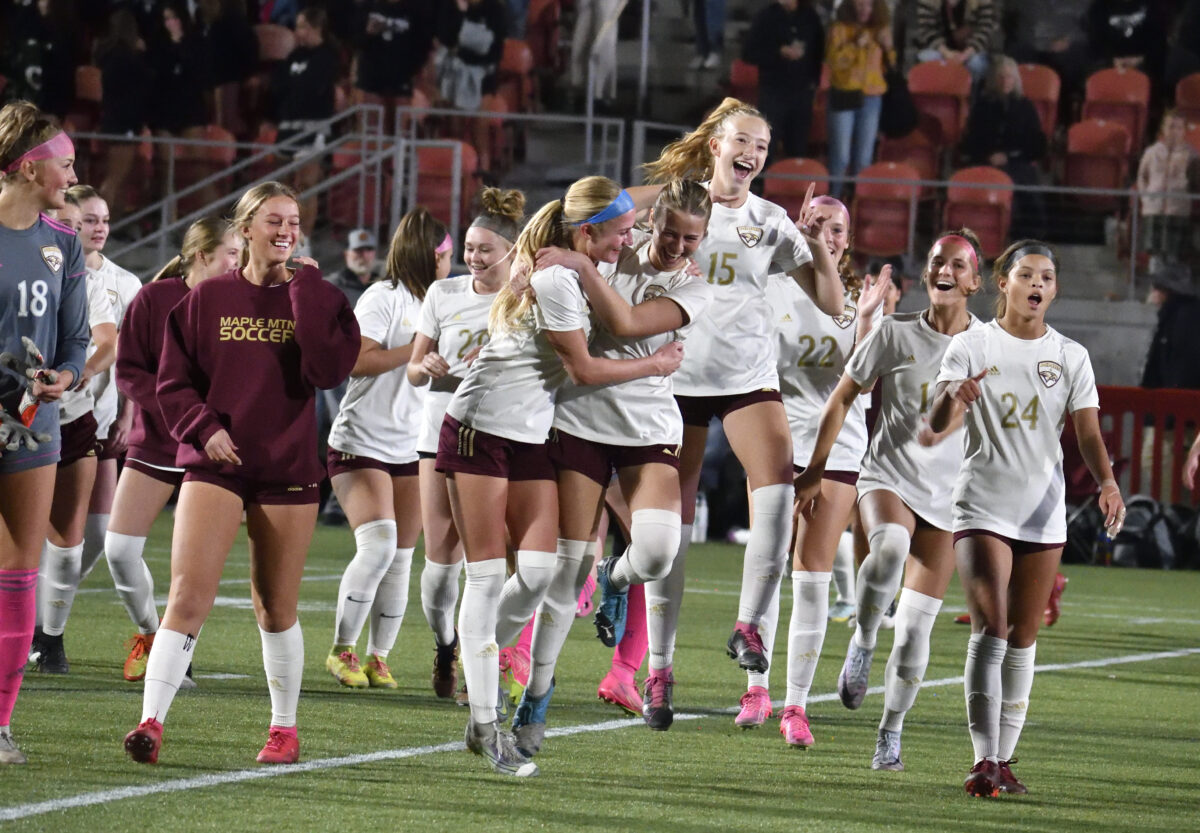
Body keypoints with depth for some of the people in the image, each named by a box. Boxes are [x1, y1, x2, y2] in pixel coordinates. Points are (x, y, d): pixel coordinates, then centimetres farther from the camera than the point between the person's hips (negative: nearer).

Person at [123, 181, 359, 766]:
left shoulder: (318, 298, 4)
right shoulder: (207, 299, 4)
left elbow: (327, 370, -14)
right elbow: (173, 381, 7)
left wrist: (303, 287, -11)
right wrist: (203, 428, -9)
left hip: (288, 468, 1)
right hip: (215, 462, -1)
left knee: (276, 607, 10)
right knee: (188, 595, -15)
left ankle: (284, 729, 24)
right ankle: (151, 722, -18)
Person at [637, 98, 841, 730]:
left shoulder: (771, 221, 6)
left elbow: (831, 303, 4)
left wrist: (815, 244, -9)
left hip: (748, 376, 1)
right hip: (676, 374, -1)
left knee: (778, 483, -27)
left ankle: (748, 624, -19)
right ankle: (658, 666, 10)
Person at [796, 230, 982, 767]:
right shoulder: (896, 334, -2)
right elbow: (842, 399, 6)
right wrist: (815, 471, 6)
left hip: (948, 498, 2)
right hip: (887, 477, -2)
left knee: (916, 626, 1)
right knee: (890, 546, -38)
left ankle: (891, 734, 16)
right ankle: (862, 642, -16)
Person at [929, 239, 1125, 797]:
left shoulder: (1070, 357, 6)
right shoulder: (971, 346, -1)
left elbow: (1088, 432, 0)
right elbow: (937, 423, -11)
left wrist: (1107, 481, -19)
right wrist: (951, 399, -35)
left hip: (1044, 512, 3)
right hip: (983, 505, -3)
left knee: (1023, 638, 7)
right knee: (989, 630, -15)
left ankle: (1004, 758, 15)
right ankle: (984, 761, -20)